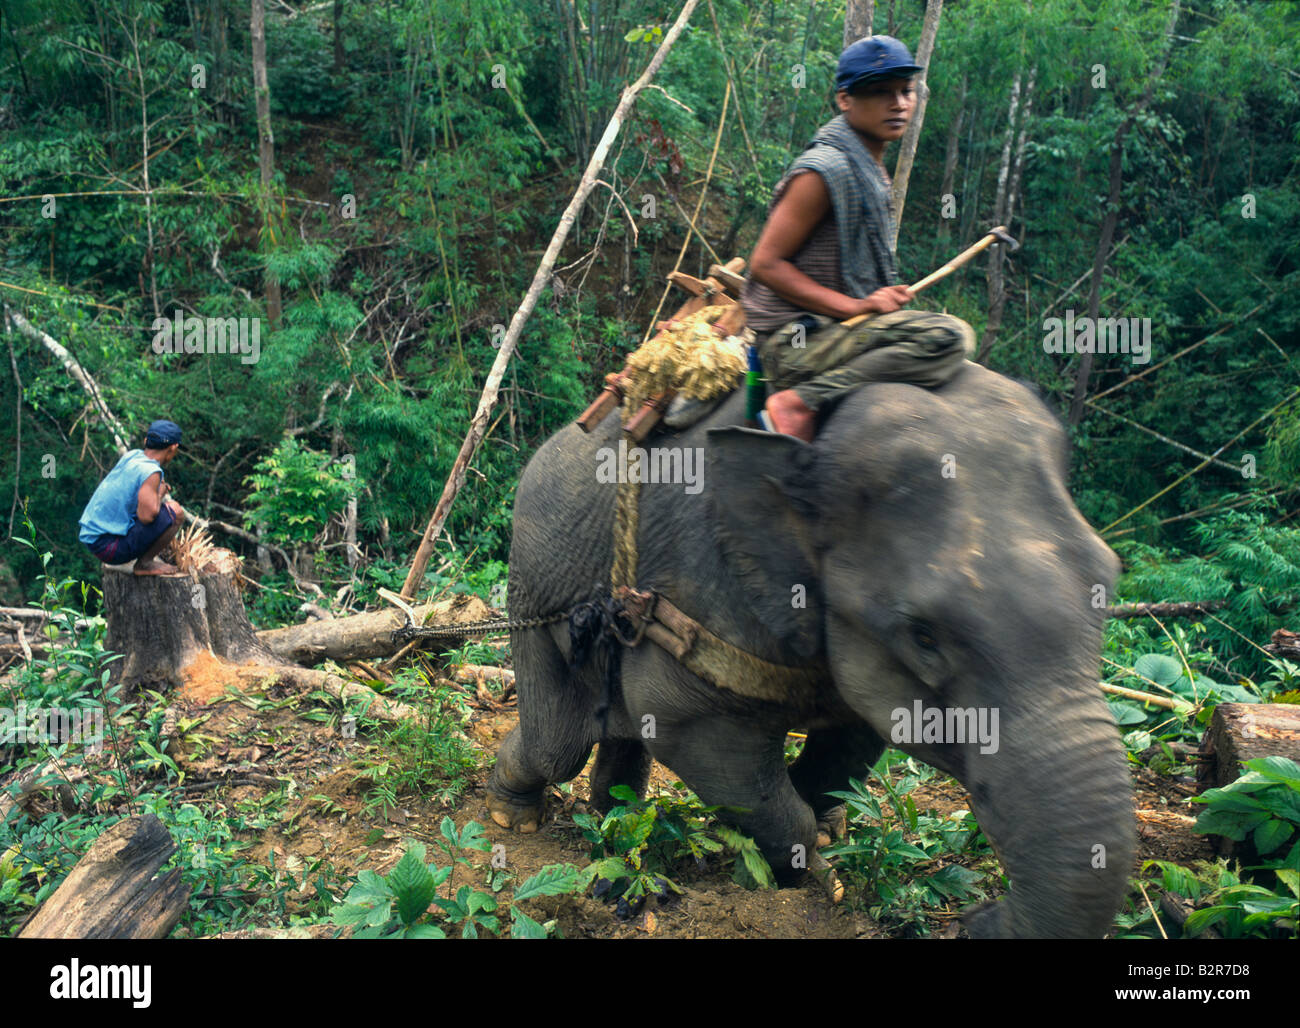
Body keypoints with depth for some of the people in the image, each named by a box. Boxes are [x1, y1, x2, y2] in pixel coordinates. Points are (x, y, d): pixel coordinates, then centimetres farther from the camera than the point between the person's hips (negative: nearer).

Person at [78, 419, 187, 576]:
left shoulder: (132, 455, 6)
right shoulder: (151, 472, -18)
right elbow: (146, 516, -27)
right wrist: (160, 494, -9)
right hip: (109, 547, -9)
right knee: (175, 512, -15)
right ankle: (145, 563, -4)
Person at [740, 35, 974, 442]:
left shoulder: (871, 170, 16)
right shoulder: (825, 170, -13)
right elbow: (766, 262, -17)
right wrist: (855, 306, -20)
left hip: (833, 329, 10)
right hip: (796, 339, -10)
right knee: (950, 336, -25)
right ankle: (800, 405, -24)